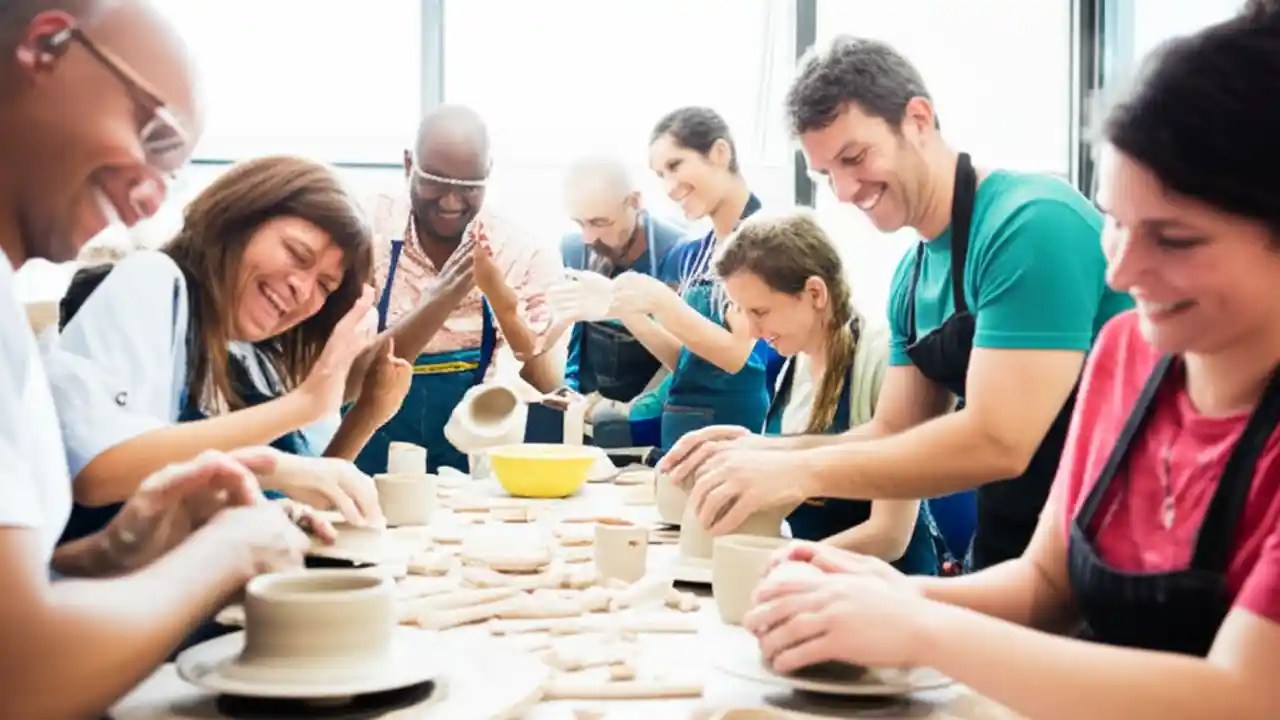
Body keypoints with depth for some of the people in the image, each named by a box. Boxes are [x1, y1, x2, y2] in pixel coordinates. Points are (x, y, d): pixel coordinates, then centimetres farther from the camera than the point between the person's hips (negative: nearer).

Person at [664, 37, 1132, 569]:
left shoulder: (1031, 224, -20)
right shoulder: (910, 278, 7)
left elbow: (998, 441, -25)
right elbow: (896, 433, 10)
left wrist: (802, 471, -22)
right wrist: (766, 451, -7)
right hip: (1007, 550, 7)